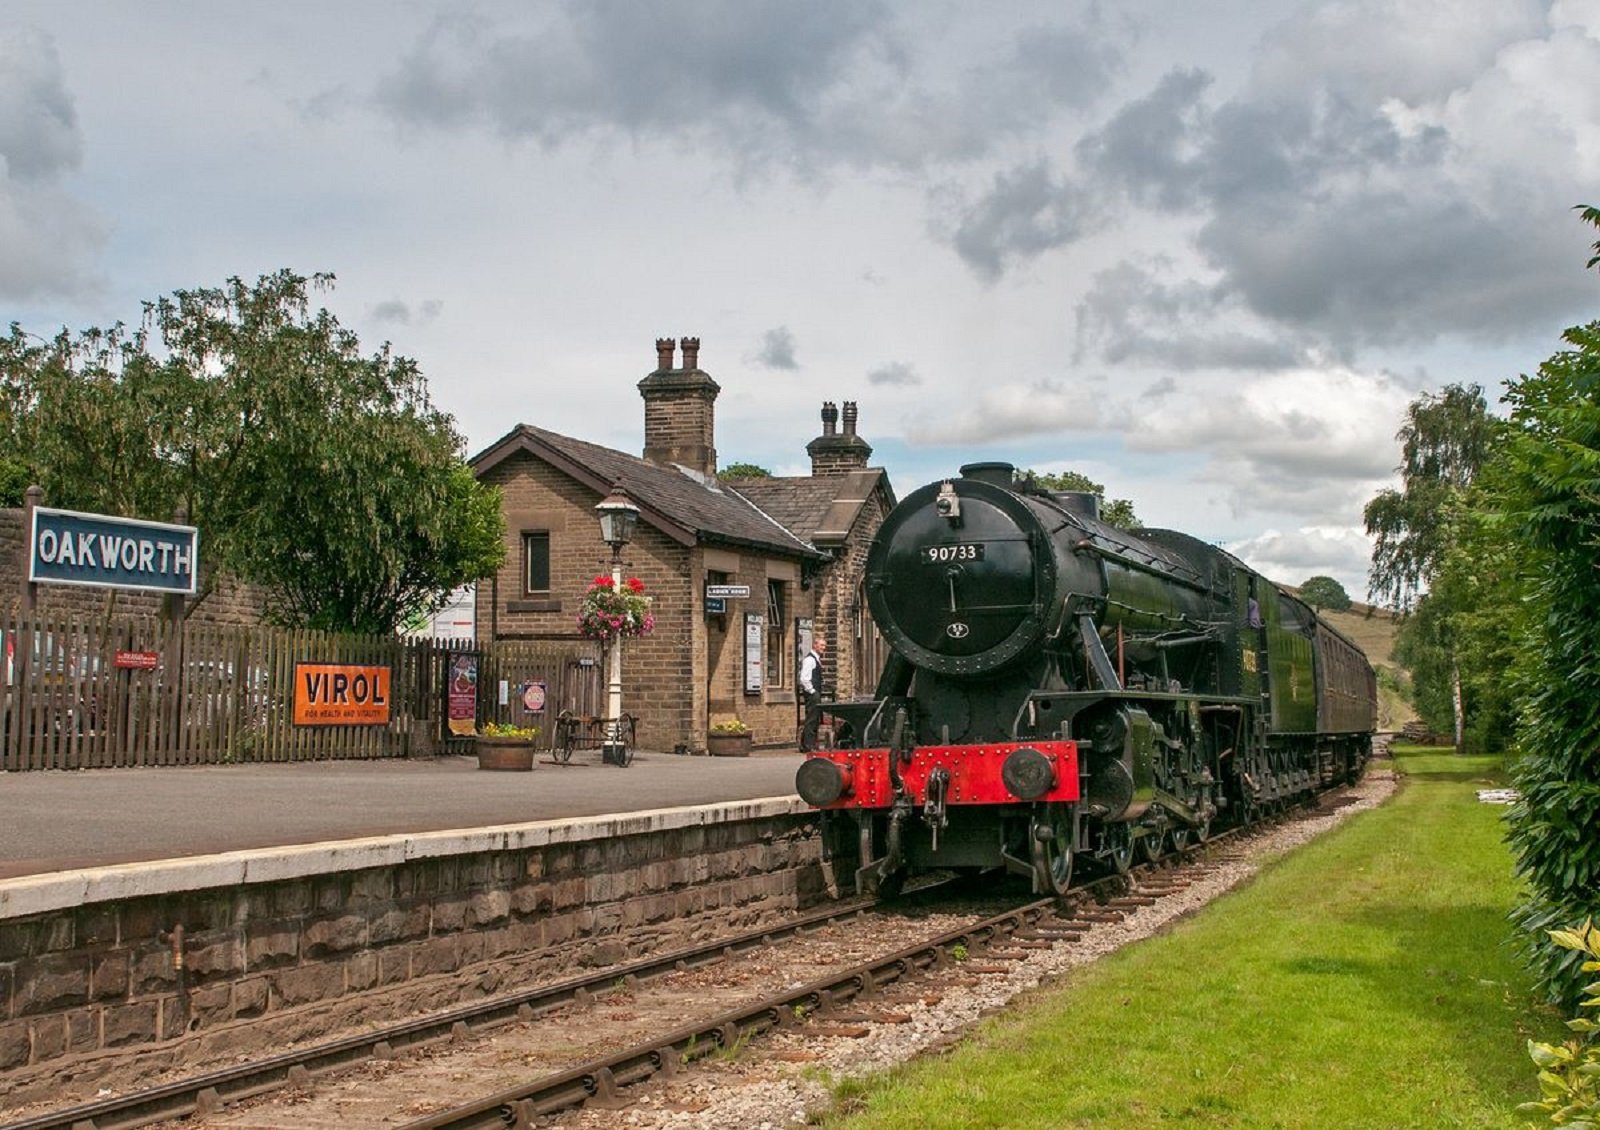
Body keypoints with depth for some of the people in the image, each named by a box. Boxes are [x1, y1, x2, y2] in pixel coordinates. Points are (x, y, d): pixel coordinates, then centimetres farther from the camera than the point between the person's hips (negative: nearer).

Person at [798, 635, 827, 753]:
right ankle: (808, 746, -6)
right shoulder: (809, 659, -14)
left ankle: (810, 744, 18)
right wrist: (812, 692, -18)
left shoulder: (816, 659, 18)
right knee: (811, 719, -8)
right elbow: (804, 679, -21)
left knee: (815, 720, 12)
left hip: (815, 695, 10)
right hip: (811, 695, -10)